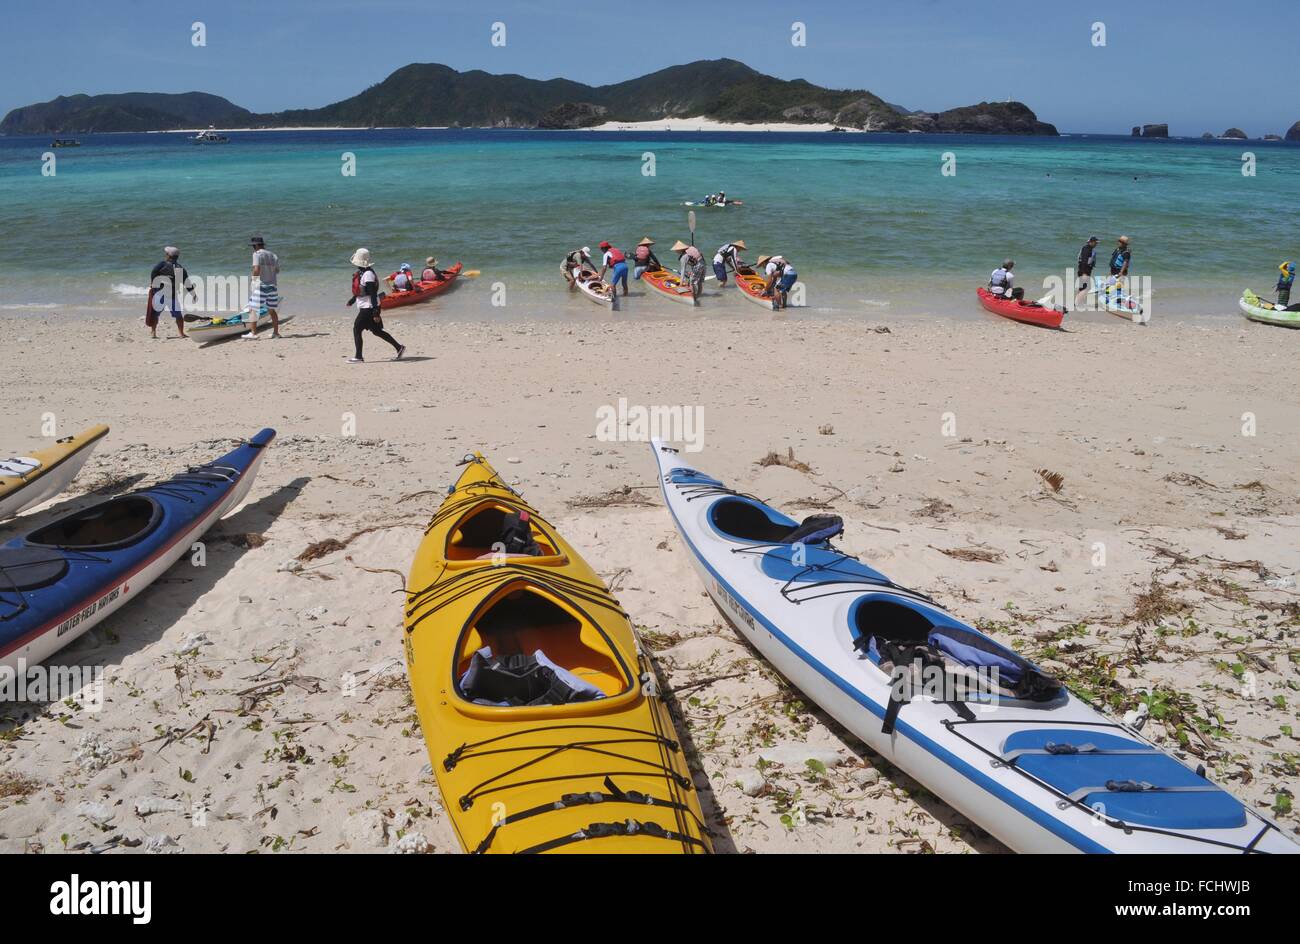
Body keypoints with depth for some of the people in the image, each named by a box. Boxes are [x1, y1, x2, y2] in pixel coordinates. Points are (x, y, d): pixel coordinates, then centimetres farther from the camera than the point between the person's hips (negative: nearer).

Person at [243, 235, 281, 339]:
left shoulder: (257, 254, -9)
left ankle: (253, 333, -5)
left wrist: (254, 280, -7)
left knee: (253, 309, -2)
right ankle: (276, 332, 15)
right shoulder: (273, 255, 12)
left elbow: (257, 269, -19)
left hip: (260, 285, -7)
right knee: (272, 310, 13)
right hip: (273, 286, 7)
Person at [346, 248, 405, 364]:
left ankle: (358, 357, 1)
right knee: (377, 331, 13)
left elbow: (373, 294, -24)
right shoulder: (361, 272, 11)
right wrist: (352, 299, 37)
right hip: (365, 307, 10)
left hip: (368, 307, -10)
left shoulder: (368, 274, -19)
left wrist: (375, 312, -27)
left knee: (356, 329, -5)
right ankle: (399, 347, 18)